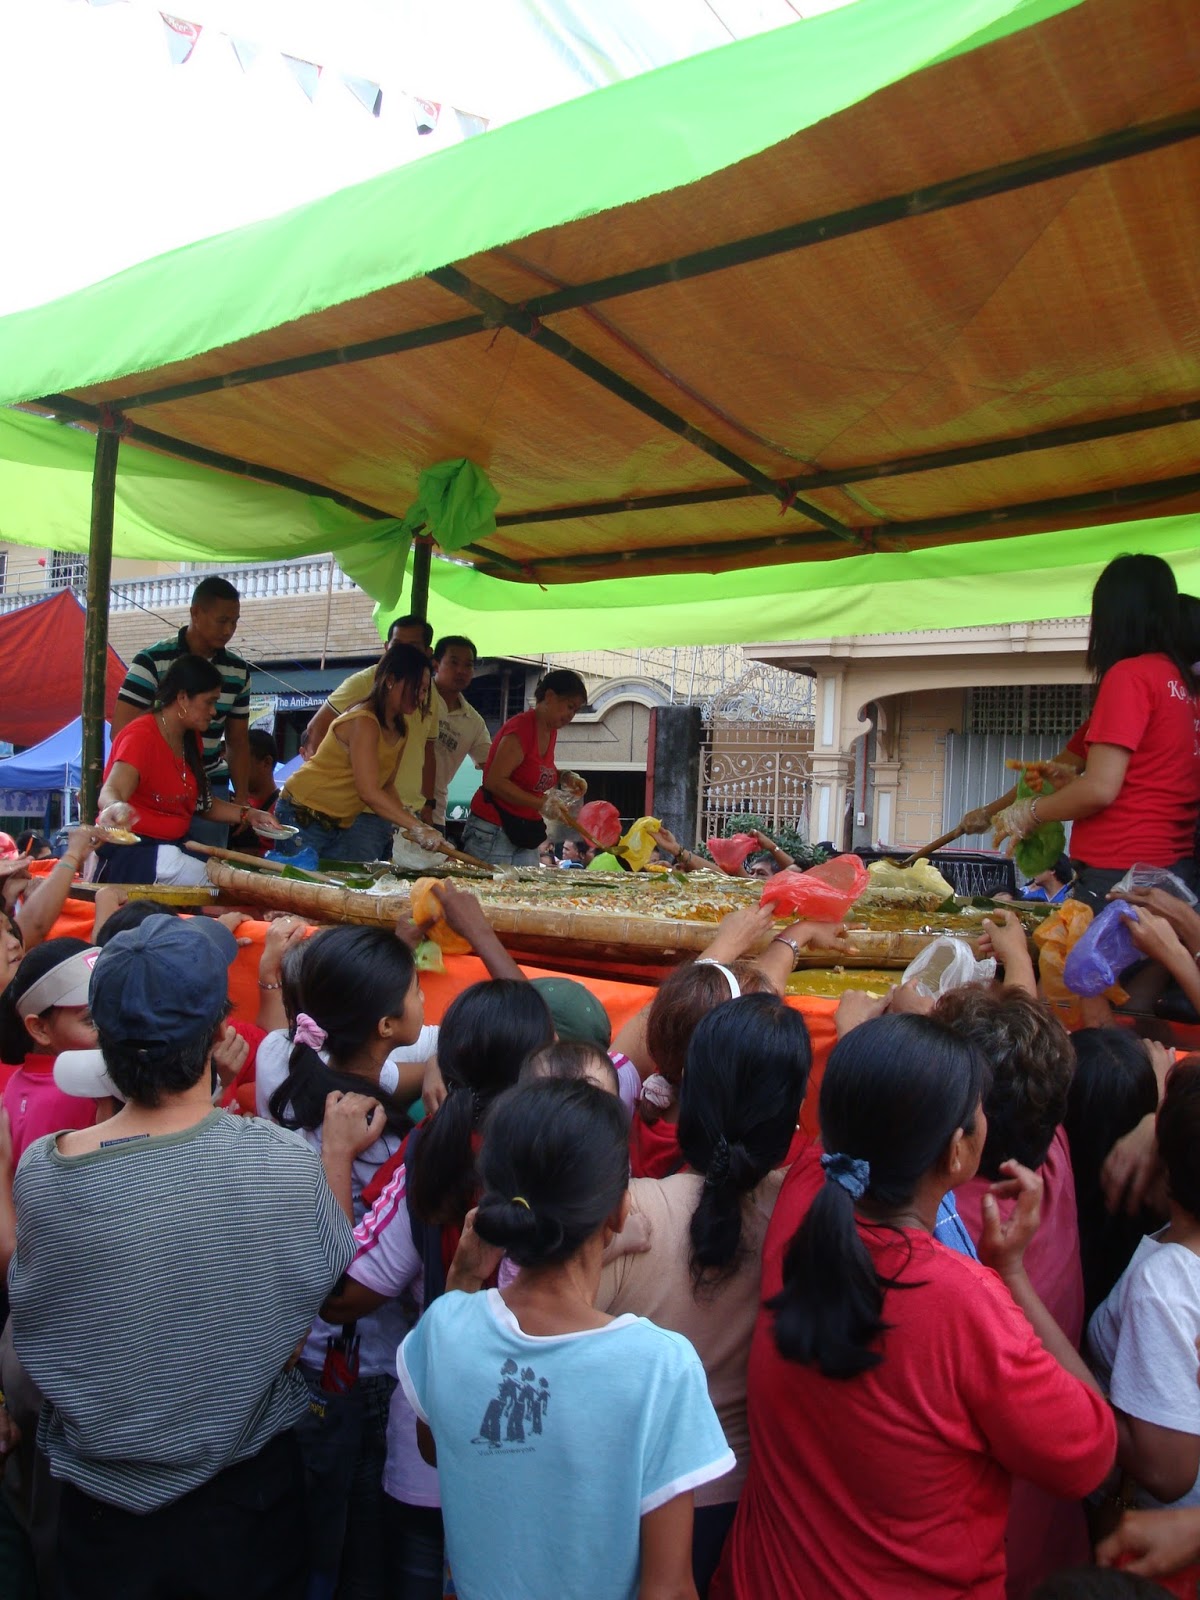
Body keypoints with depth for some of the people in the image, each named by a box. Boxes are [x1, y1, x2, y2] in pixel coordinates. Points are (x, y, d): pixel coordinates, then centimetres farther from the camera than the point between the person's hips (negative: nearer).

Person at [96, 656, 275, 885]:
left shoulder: (192, 739, 9)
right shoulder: (141, 735, -15)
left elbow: (202, 802, 16)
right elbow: (111, 793, -32)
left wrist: (248, 814, 1)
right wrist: (115, 807, -55)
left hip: (174, 846, 8)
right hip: (131, 851, -8)